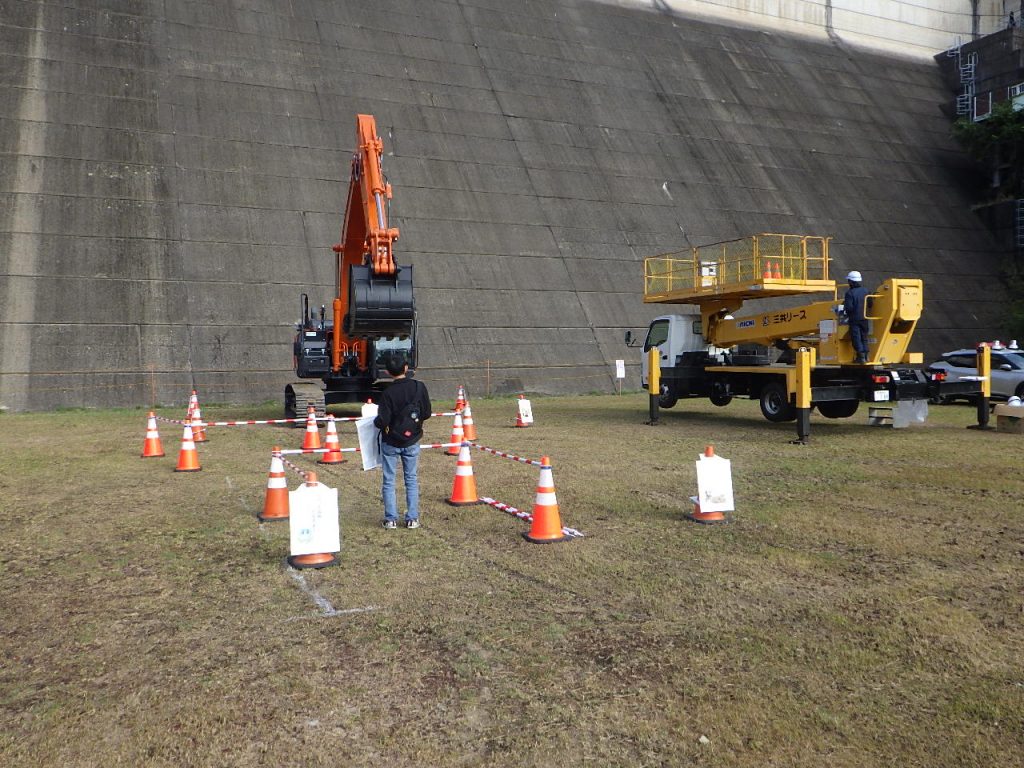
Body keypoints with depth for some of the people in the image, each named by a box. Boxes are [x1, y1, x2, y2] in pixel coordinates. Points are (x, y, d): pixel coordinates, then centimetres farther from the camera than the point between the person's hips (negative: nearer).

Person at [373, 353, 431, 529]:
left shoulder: (388, 393, -18)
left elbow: (382, 421, -17)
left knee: (388, 481, 9)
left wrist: (376, 421, 5)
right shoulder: (419, 387, -10)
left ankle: (391, 519, 11)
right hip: (412, 442, 2)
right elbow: (426, 413, -4)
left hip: (390, 443, -2)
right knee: (411, 479, 13)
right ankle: (412, 519, 13)